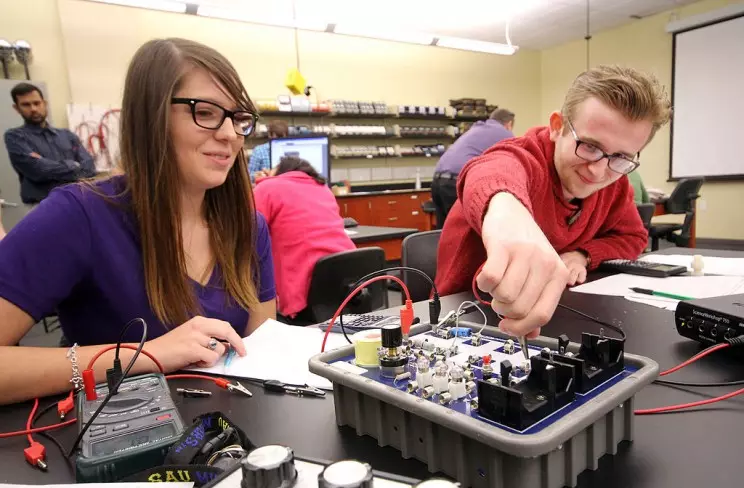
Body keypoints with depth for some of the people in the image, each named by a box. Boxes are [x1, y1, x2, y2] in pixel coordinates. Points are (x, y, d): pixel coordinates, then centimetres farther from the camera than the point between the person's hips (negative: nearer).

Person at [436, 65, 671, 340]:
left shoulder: (614, 182, -2)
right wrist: (505, 206, -68)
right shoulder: (526, 157, -22)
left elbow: (633, 237, 11)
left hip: (545, 313, 5)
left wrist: (583, 255, -9)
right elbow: (493, 173, -45)